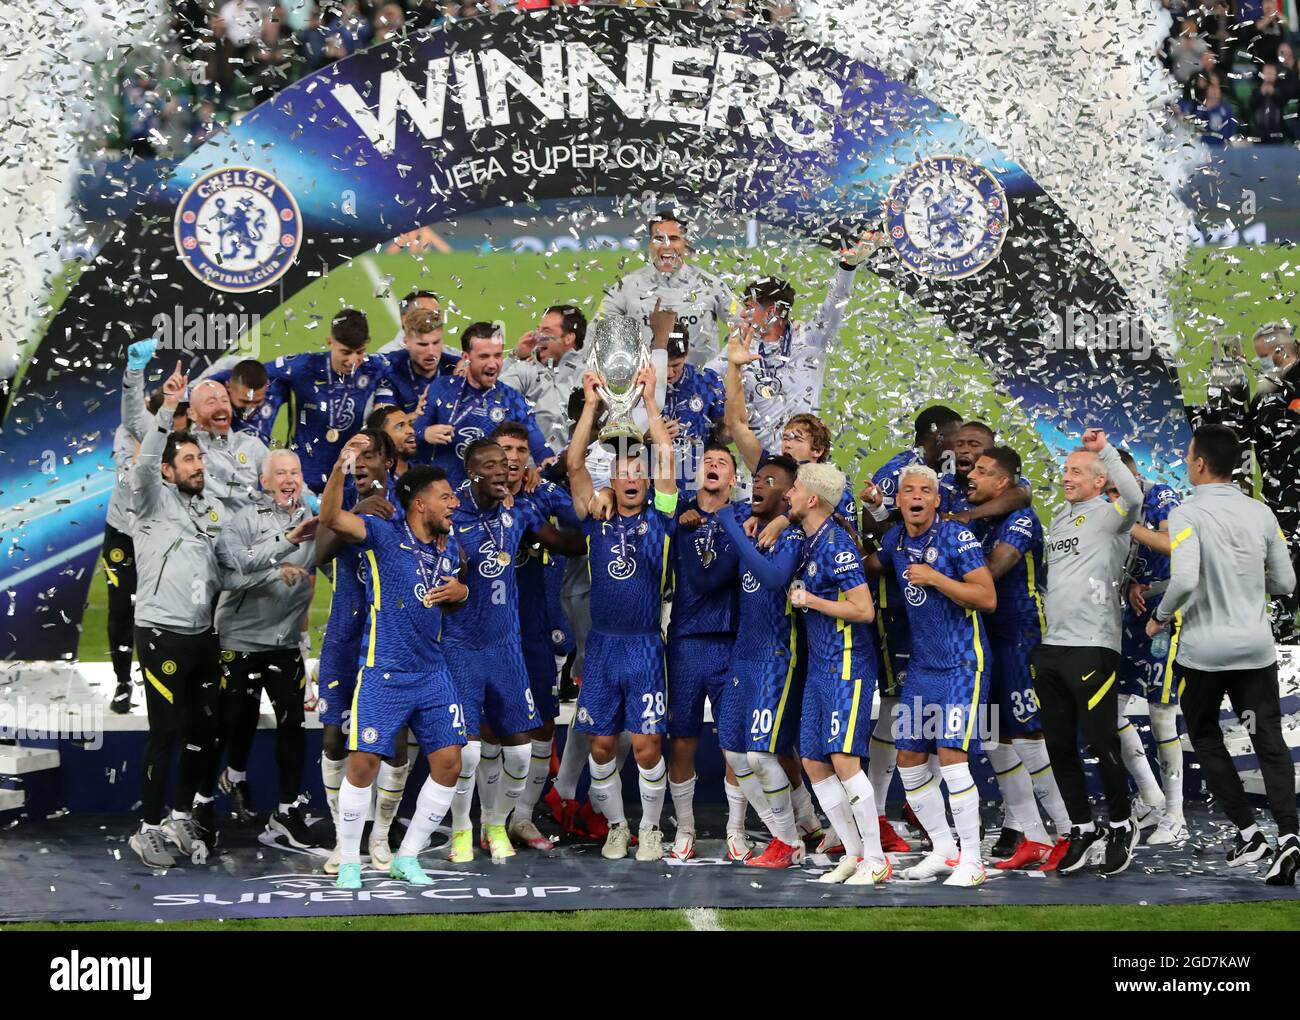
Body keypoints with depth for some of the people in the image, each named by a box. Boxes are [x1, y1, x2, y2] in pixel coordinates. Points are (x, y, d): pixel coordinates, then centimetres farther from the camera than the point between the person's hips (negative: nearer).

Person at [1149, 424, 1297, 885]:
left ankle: (1247, 832, 10)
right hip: (1256, 648, 4)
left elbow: (1184, 579, -25)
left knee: (1206, 739, 16)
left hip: (1203, 651, -3)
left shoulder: (1187, 514, -13)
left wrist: (1161, 617, -8)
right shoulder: (1261, 513, 3)